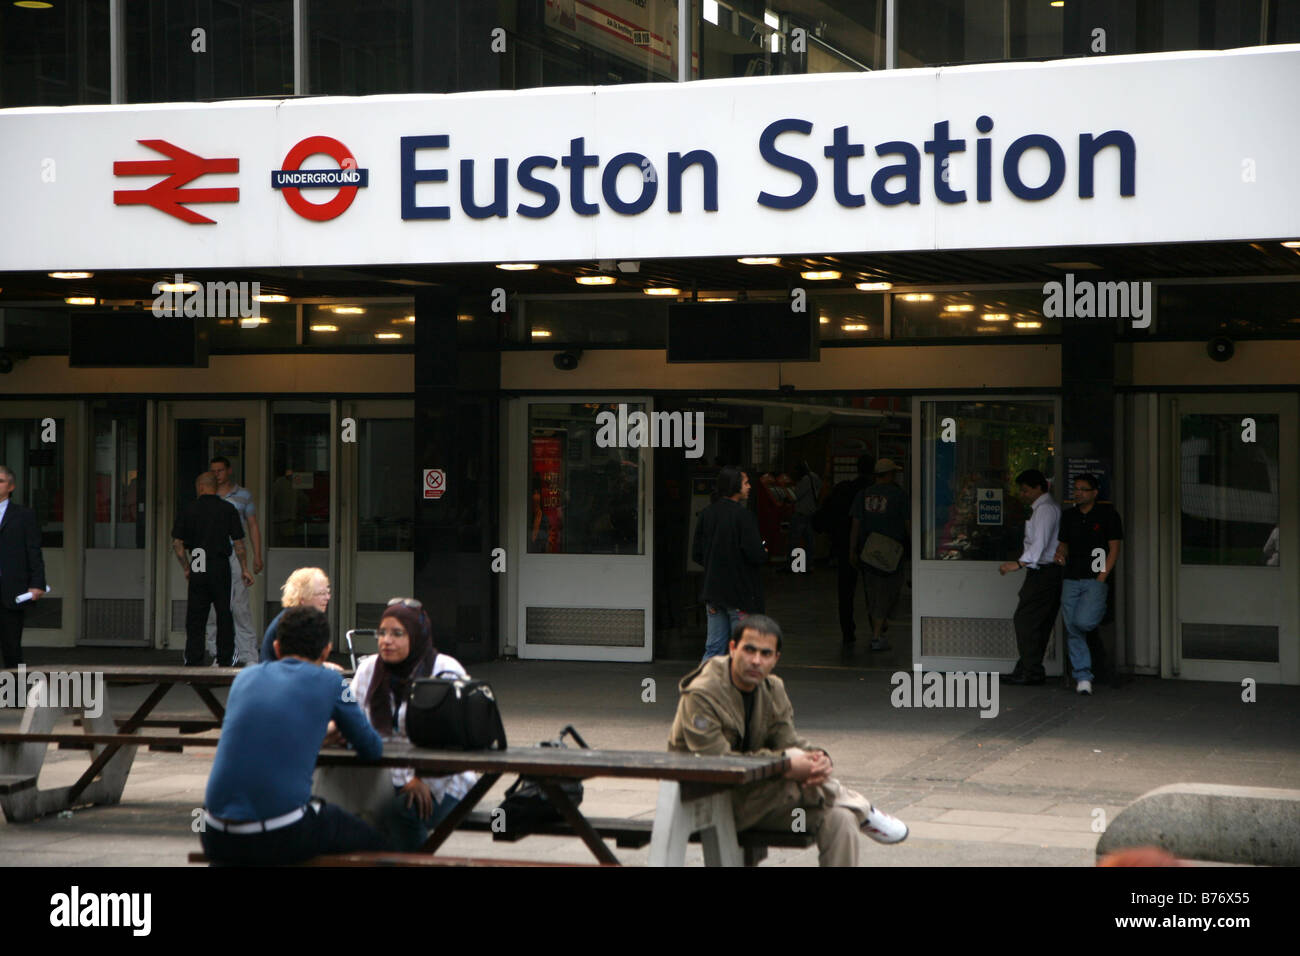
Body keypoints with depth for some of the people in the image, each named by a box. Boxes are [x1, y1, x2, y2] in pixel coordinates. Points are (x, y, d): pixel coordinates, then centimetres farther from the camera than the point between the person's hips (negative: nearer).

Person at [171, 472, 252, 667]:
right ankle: (225, 659, 13)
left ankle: (193, 661, 1)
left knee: (195, 617, 5)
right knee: (224, 614, 9)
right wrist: (244, 569, 8)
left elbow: (177, 543, 1)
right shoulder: (228, 509, 1)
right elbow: (238, 543, 0)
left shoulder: (189, 510, 2)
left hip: (197, 569, 1)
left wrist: (186, 568, 10)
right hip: (221, 566, -1)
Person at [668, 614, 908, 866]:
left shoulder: (772, 689, 5)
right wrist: (786, 765, -34)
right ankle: (861, 810, 0)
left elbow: (788, 741, 1)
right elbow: (715, 762, -27)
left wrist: (818, 759, -25)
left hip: (761, 802, 8)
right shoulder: (701, 695, -19)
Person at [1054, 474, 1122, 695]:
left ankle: (1101, 611, 13)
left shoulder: (1107, 515, 0)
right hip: (1071, 579, 5)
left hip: (1095, 580, -5)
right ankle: (1083, 678, 4)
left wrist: (1101, 579, -11)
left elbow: (1114, 549, -2)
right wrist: (1060, 553, -1)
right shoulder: (1069, 516, 14)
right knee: (1072, 632, -2)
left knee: (1082, 621, -22)